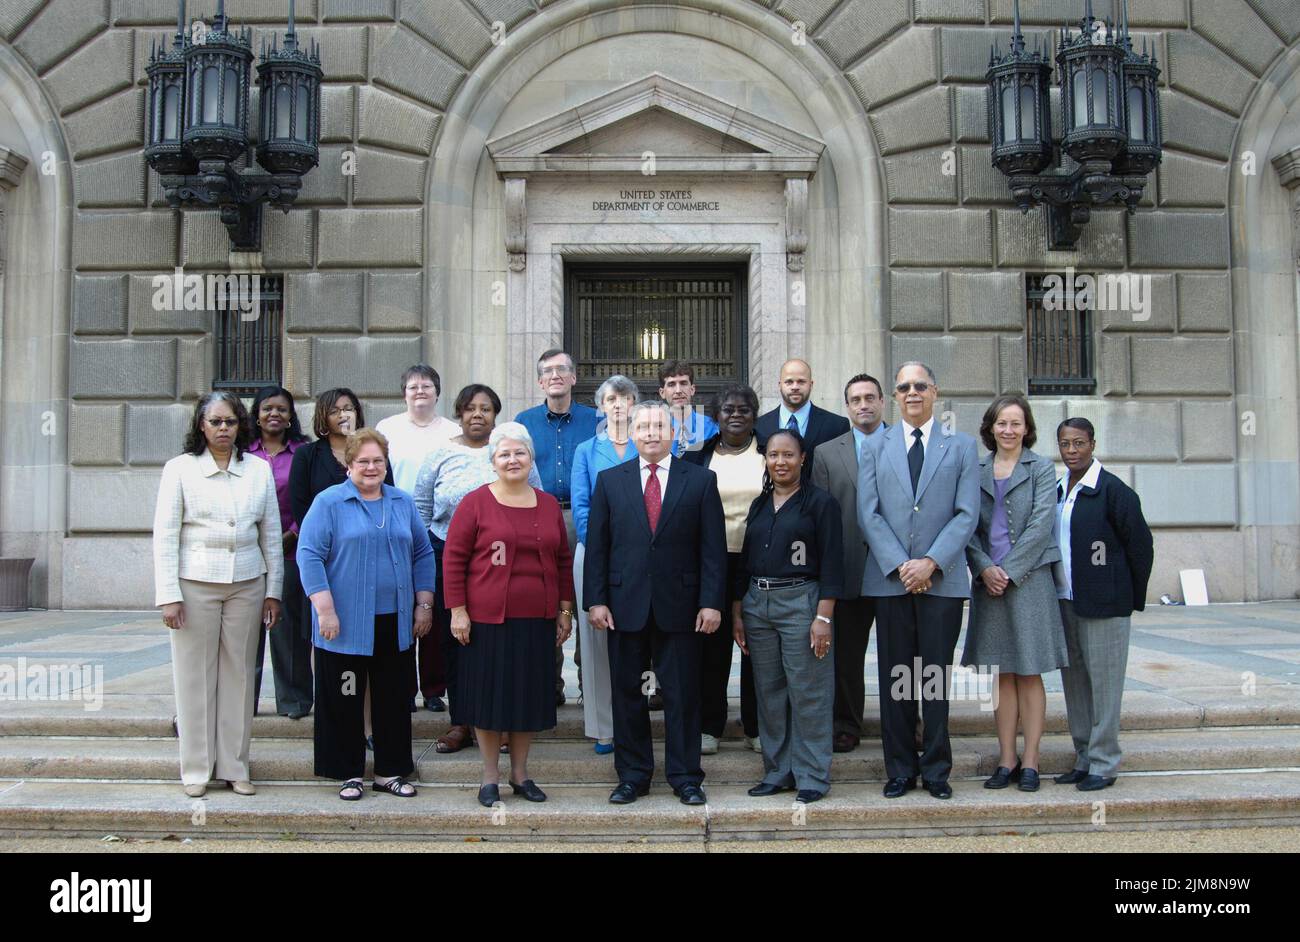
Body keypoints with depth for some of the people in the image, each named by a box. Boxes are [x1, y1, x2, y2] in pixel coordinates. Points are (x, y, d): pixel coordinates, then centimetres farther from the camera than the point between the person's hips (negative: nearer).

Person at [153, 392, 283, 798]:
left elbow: (271, 535, 9)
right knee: (195, 676, 3)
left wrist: (273, 590, 7)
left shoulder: (259, 469, 6)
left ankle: (234, 766, 17)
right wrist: (168, 595, -9)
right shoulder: (180, 468, 0)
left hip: (247, 585, 2)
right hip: (195, 585, -2)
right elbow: (165, 535, -3)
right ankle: (196, 769, 14)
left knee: (239, 674, 6)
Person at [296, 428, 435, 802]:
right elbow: (309, 555, -9)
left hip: (395, 623, 4)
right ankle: (348, 773, 16)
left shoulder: (403, 503, 11)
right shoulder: (329, 502, -3)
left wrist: (424, 605, 6)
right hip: (346, 624, -4)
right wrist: (325, 610, -15)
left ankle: (390, 771, 21)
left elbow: (423, 554, 14)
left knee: (393, 699, 9)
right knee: (345, 700, 4)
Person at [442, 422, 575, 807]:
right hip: (487, 619, -3)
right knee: (489, 696, 5)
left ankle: (520, 773, 26)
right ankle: (490, 777, 20)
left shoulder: (549, 505, 9)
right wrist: (457, 610, -8)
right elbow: (453, 558, -4)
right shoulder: (475, 503, -4)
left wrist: (565, 609, 11)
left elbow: (563, 560, 14)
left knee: (529, 696, 10)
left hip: (537, 620, 4)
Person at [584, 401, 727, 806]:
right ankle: (633, 776, 20)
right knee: (626, 692, 8)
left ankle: (685, 777, 17)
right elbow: (596, 545, 5)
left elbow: (713, 546, 0)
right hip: (625, 604, 1)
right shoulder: (610, 480, 7)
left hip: (679, 606, -1)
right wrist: (595, 600, -2)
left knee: (682, 694, 5)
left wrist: (711, 602, -6)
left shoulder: (701, 480, 4)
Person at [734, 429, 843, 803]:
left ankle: (812, 777, 8)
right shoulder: (758, 505, 14)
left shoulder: (820, 502, -2)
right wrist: (737, 613, 11)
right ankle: (777, 772, 20)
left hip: (801, 602, -5)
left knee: (807, 693, -2)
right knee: (768, 692, 10)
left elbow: (831, 564, -8)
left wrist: (823, 618, -14)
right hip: (756, 604, 6)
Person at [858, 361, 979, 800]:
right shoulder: (875, 446, 10)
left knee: (936, 678, 4)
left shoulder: (961, 446, 8)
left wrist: (931, 562, -12)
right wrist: (900, 565, -9)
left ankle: (936, 769, 15)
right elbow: (868, 514, 2)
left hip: (943, 578, -1)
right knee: (895, 678, 5)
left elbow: (967, 514, 0)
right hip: (890, 578, 1)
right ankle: (900, 769, 14)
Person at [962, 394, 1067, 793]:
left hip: (1029, 578, -3)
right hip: (988, 581, 3)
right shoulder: (976, 471, 9)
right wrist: (984, 567, -9)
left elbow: (1040, 525, -7)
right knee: (1003, 675, 7)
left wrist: (1009, 570, -12)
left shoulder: (1042, 469, 1)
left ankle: (1030, 762, 8)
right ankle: (1006, 761, 13)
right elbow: (967, 525, 5)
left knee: (1029, 674, 2)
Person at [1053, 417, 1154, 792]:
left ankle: (1104, 764, 6)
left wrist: (1134, 599, -2)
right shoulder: (1056, 490, 11)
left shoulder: (1113, 490, -10)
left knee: (1103, 682, -2)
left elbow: (1140, 545, -7)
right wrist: (1058, 593, 14)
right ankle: (1084, 759, 22)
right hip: (1064, 602, 7)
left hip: (1103, 605, -7)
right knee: (1074, 680, 12)